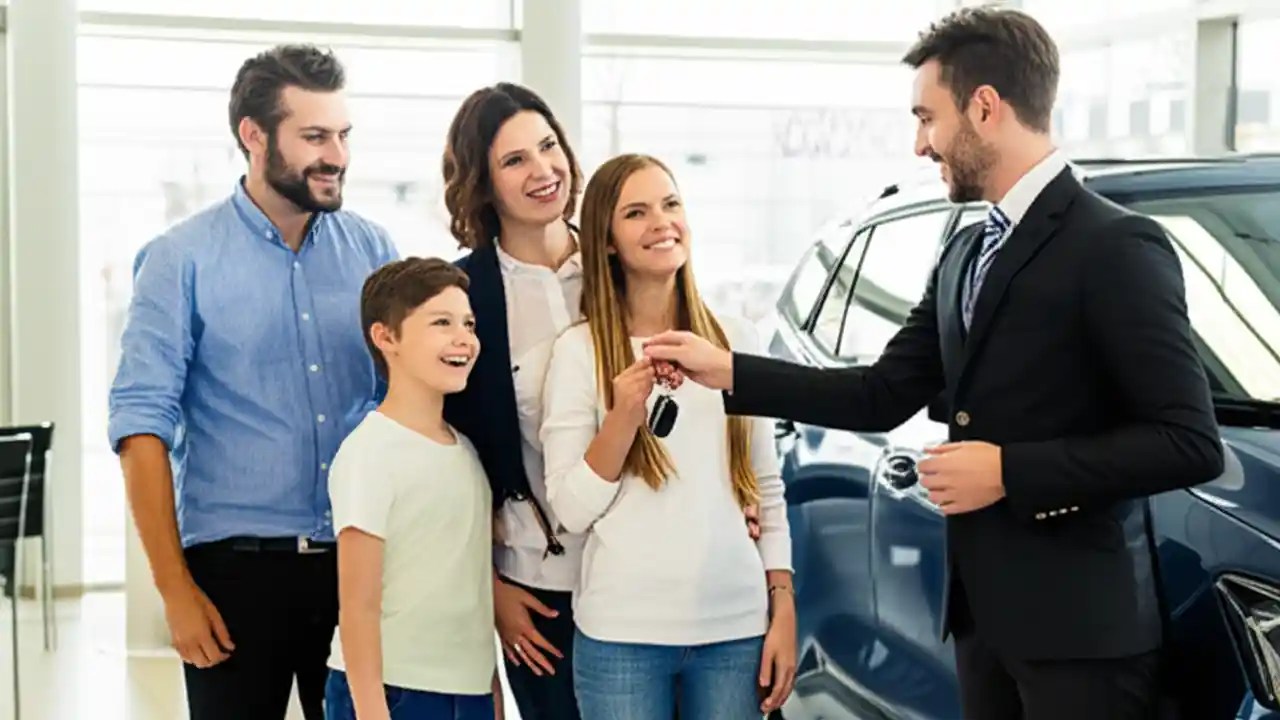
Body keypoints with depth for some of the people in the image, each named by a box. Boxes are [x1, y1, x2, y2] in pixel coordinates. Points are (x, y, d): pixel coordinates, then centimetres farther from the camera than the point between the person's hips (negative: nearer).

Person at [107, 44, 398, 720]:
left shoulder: (373, 250, 5)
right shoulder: (181, 260, -5)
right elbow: (142, 424, -8)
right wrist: (176, 589, -13)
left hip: (360, 561, 3)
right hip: (236, 566, -3)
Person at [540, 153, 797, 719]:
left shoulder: (735, 338, 6)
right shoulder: (579, 350, -3)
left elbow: (768, 489, 11)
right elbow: (571, 511, -6)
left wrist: (783, 609, 6)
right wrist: (624, 416, -18)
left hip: (737, 626, 3)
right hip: (622, 634, -2)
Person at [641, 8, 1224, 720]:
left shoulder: (1115, 246, -13)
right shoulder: (967, 253, 14)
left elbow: (1190, 442, -18)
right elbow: (885, 395, 13)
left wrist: (1010, 471, -19)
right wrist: (726, 370, 8)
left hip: (1078, 619, -8)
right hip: (984, 608, 8)